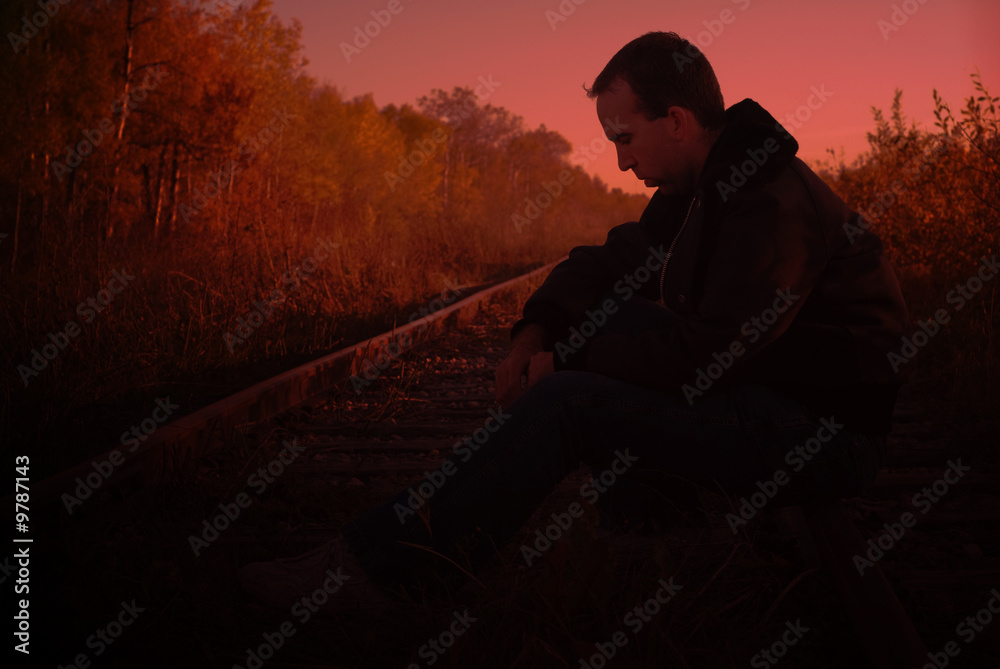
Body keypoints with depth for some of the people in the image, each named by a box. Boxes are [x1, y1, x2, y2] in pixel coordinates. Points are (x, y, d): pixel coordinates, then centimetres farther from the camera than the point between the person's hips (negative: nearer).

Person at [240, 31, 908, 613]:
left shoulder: (776, 206, -22)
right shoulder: (696, 189, 10)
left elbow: (702, 357, -25)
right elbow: (610, 261, 16)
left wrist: (565, 359, -14)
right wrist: (535, 333, -3)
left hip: (825, 434, -10)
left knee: (566, 402, -21)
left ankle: (372, 563, -16)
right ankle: (632, 511, 5)